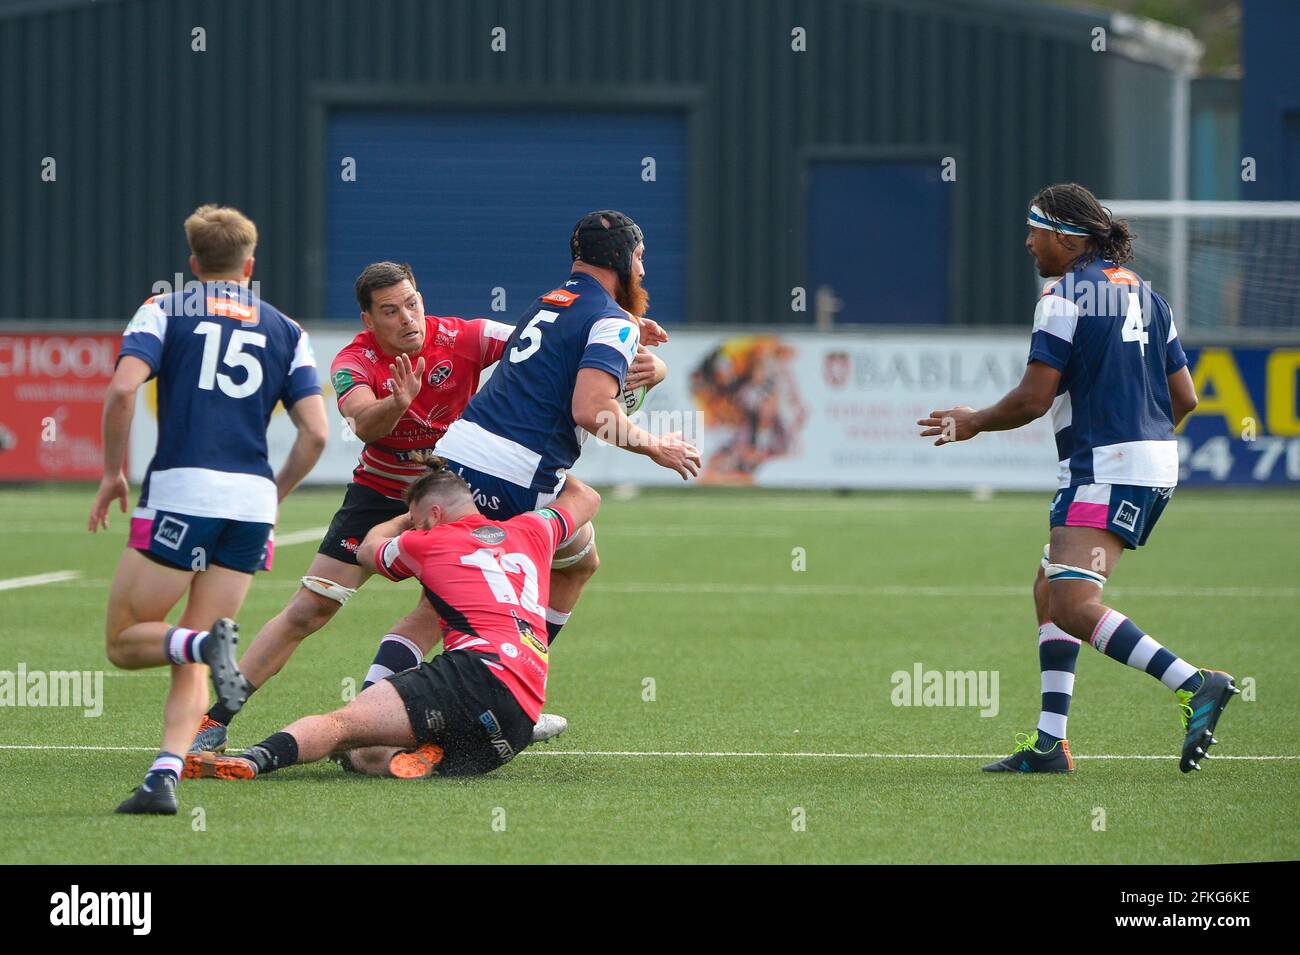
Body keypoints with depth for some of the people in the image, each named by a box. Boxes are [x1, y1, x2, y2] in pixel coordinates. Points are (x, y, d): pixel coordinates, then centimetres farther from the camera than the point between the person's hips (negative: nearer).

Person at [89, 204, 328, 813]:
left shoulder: (165, 311, 9)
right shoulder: (285, 330, 17)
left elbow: (122, 388, -8)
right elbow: (315, 432, 8)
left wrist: (113, 473, 4)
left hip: (180, 491, -3)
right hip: (251, 500, 3)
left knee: (124, 642, 6)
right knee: (189, 665, 10)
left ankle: (205, 642, -24)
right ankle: (165, 775, -11)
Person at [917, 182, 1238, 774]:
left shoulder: (1066, 294, -9)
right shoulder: (1142, 293, 16)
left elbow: (1034, 397, -13)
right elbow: (1184, 397, 16)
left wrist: (973, 423, 5)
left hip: (1105, 468, -10)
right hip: (1156, 465, 10)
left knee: (1073, 606, -18)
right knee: (1050, 591, 16)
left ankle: (1196, 686, -28)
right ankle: (1048, 743, 12)